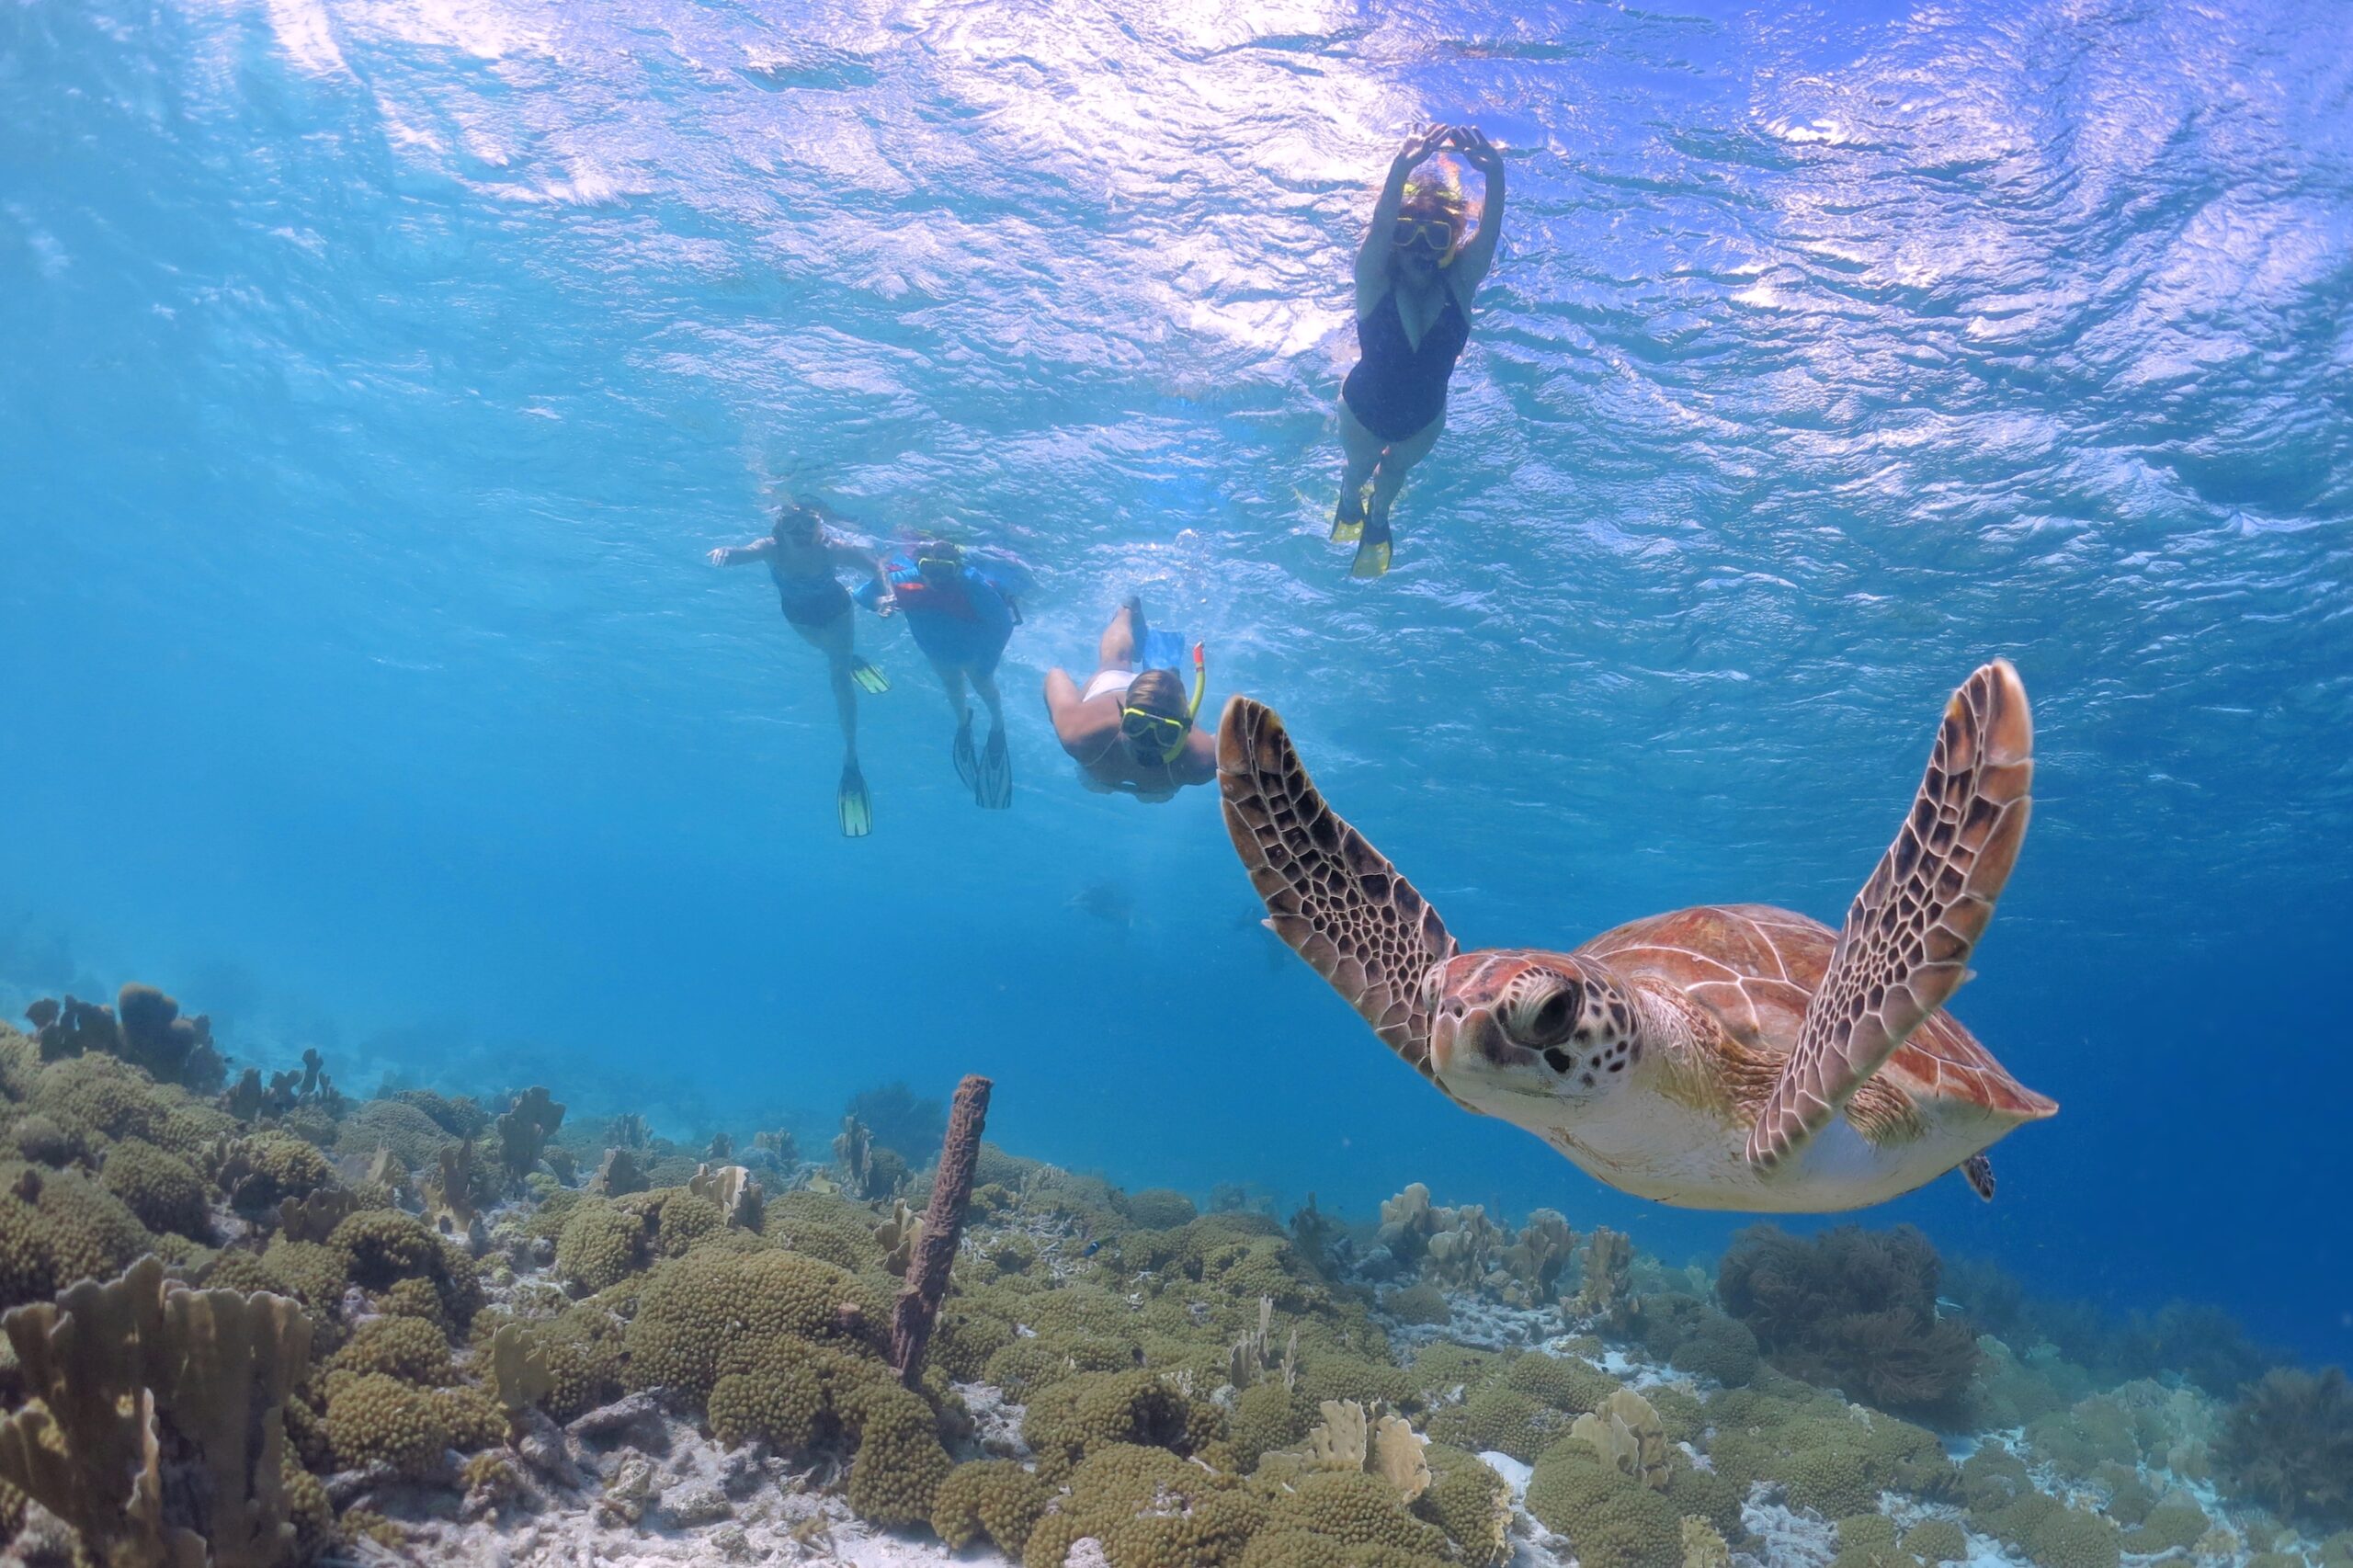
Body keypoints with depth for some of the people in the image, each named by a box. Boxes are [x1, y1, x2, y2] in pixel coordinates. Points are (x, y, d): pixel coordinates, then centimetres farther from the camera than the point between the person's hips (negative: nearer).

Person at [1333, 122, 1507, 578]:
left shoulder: (1461, 282, -26)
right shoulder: (1374, 280, -31)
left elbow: (1491, 230, -44)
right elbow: (1379, 227, -51)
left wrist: (1495, 173, -66)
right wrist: (1404, 168, -71)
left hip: (1425, 416, 2)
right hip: (1364, 408, -2)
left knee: (1397, 467, 30)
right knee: (1360, 467, 27)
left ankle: (1378, 520, 65)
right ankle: (1350, 503, 66)